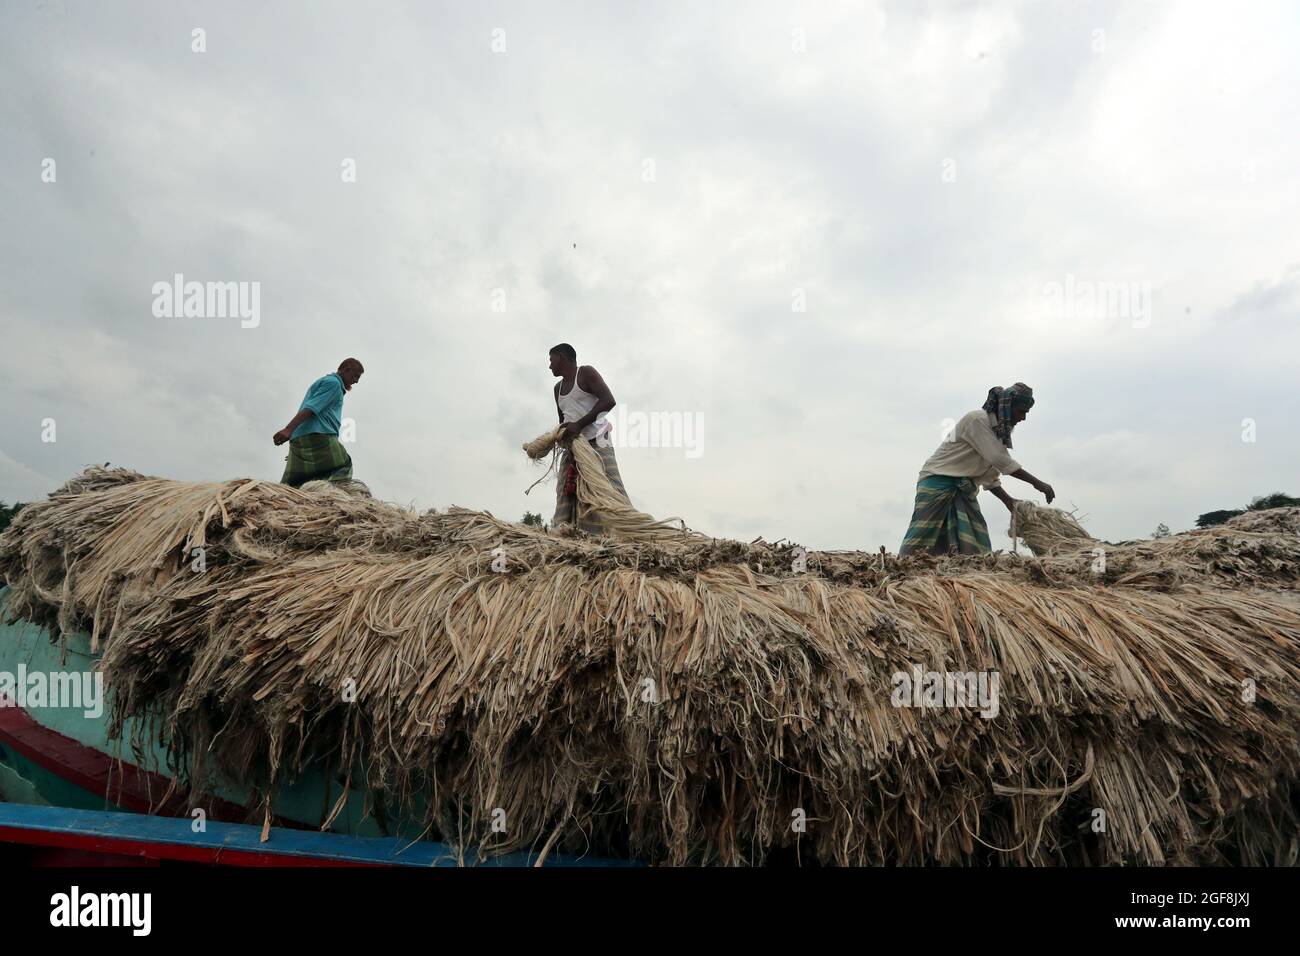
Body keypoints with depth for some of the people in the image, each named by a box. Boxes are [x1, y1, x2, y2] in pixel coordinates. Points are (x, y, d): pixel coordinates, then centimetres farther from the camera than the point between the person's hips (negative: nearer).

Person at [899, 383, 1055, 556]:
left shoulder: (999, 432, 13)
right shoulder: (977, 419, -12)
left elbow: (989, 476, 15)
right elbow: (1000, 460, -20)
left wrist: (1008, 500, 2)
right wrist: (1036, 483, -16)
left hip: (964, 489, 9)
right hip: (939, 482, -9)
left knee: (974, 549, -2)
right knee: (921, 540, -13)